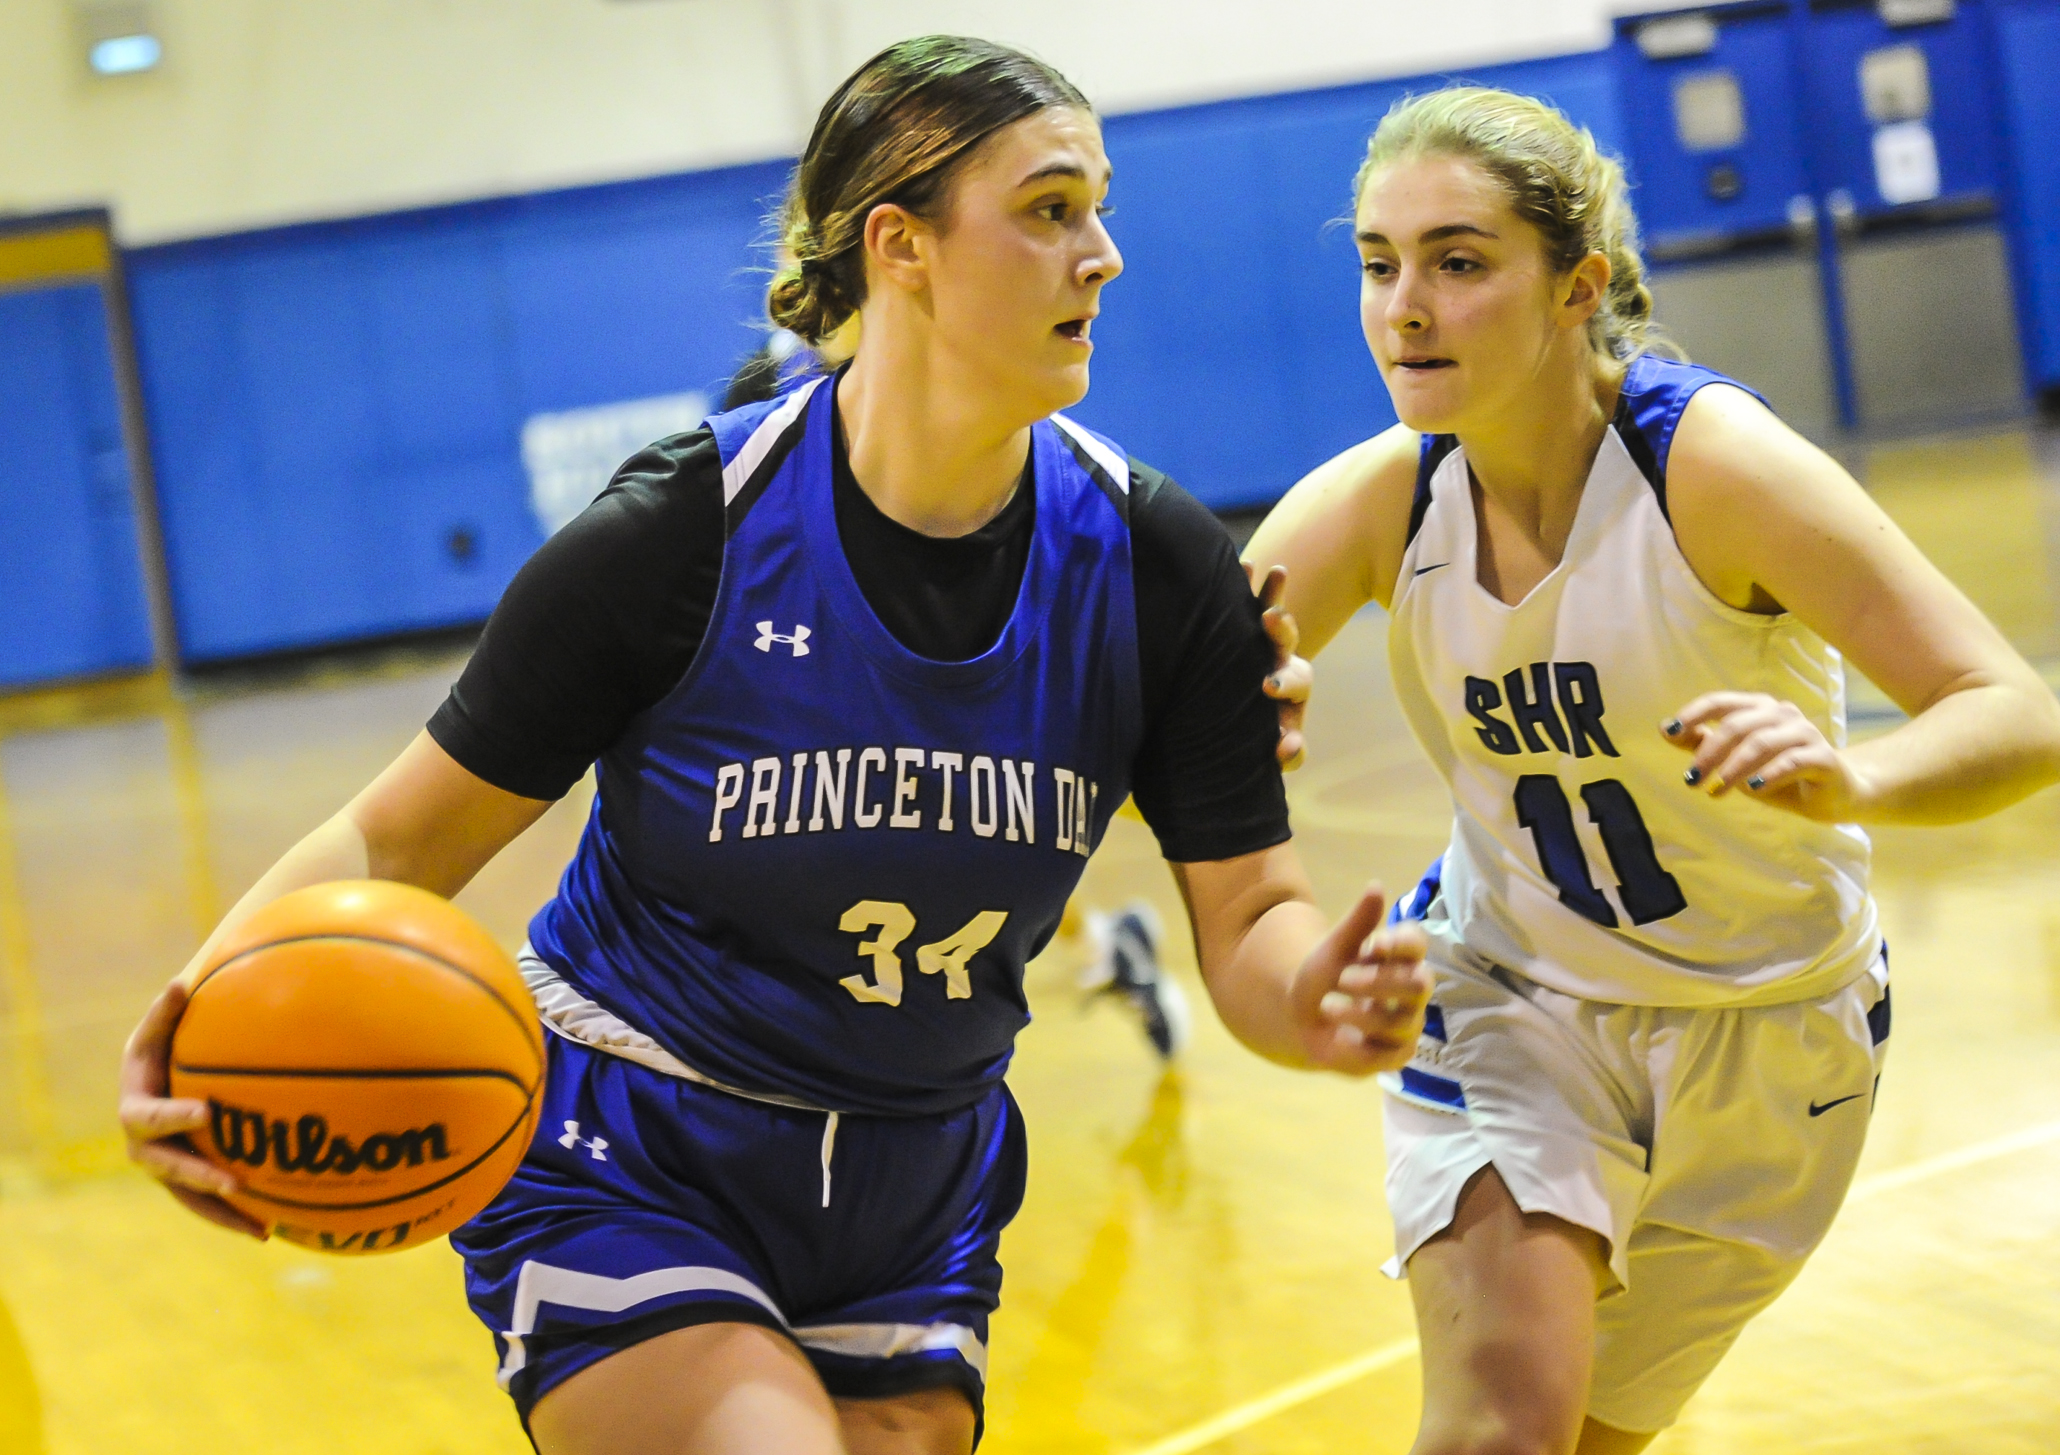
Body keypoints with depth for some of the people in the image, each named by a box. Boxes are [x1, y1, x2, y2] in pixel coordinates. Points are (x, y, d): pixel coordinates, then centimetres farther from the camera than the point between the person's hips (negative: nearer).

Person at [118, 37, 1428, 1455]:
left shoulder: (1155, 565, -9)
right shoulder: (681, 537, -19)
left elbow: (1249, 917, -8)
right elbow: (398, 841, -13)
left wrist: (1318, 994, -31)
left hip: (915, 1205, 4)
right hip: (624, 1184, -4)